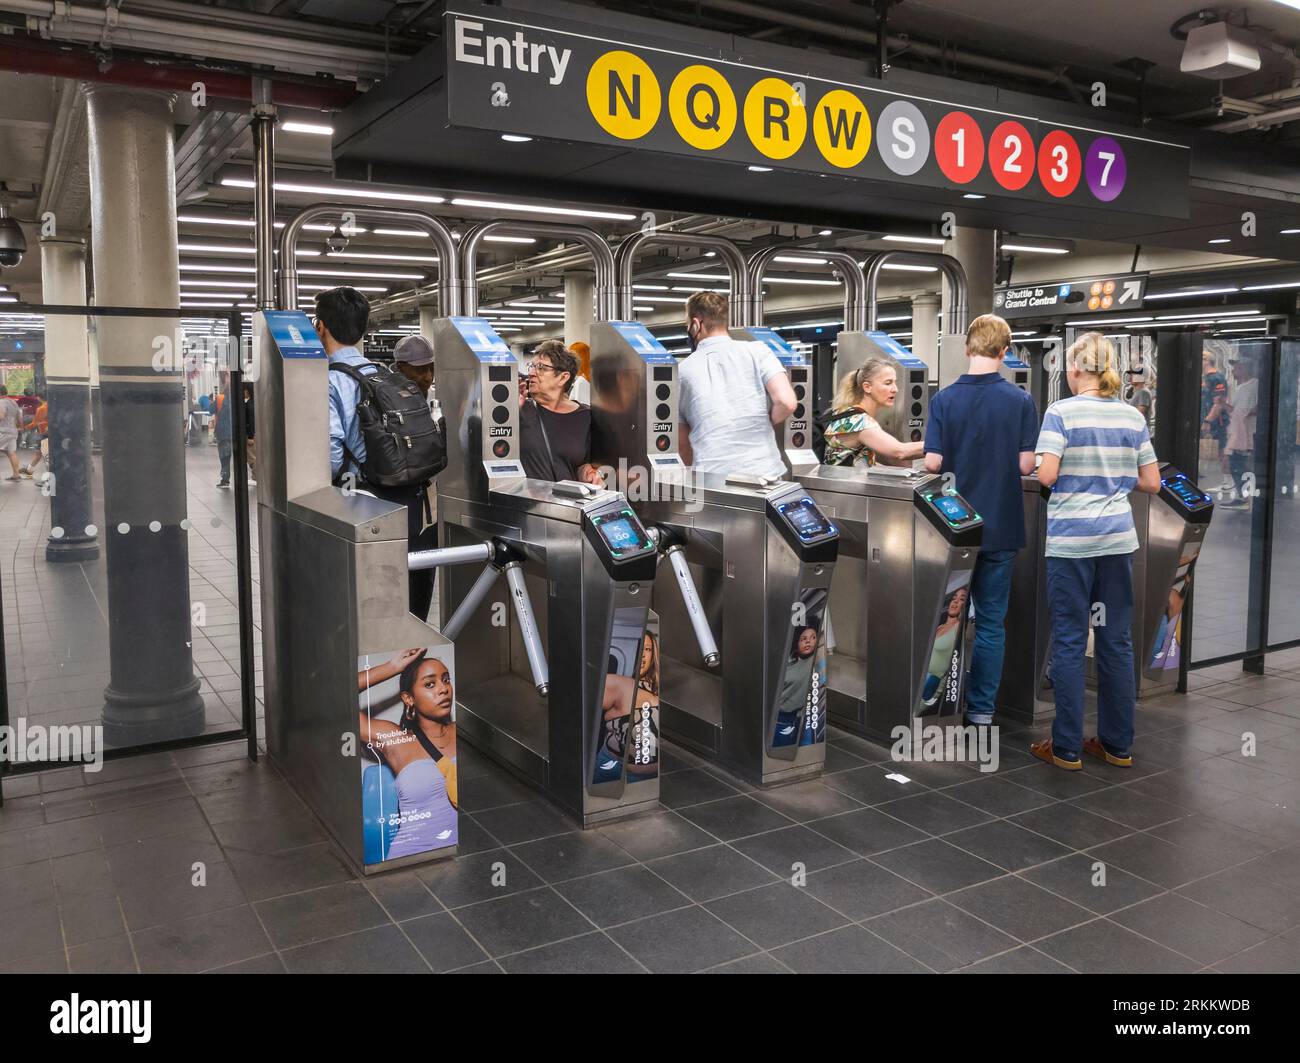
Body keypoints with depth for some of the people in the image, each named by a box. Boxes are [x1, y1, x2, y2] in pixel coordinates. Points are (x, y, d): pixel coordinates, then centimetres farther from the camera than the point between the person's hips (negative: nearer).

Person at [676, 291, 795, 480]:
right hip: (763, 471, 0)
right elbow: (786, 402, -8)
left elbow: (681, 441, 14)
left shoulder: (682, 371, 8)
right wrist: (762, 424, 11)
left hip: (710, 477, 0)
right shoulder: (757, 351, 4)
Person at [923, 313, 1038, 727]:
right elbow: (1026, 464, -8)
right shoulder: (1020, 400, -7)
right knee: (991, 620, 8)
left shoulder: (944, 399, -7)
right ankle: (981, 708, 11)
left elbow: (932, 463, -11)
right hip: (1000, 525, 0)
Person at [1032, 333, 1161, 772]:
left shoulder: (1061, 412, -7)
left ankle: (1066, 748, 8)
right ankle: (1118, 744, 19)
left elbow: (1046, 475, -15)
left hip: (1070, 539, -4)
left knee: (1070, 641, 2)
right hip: (1118, 537, 5)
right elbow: (1151, 483, 8)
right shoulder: (1132, 416, 6)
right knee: (1116, 640, 10)